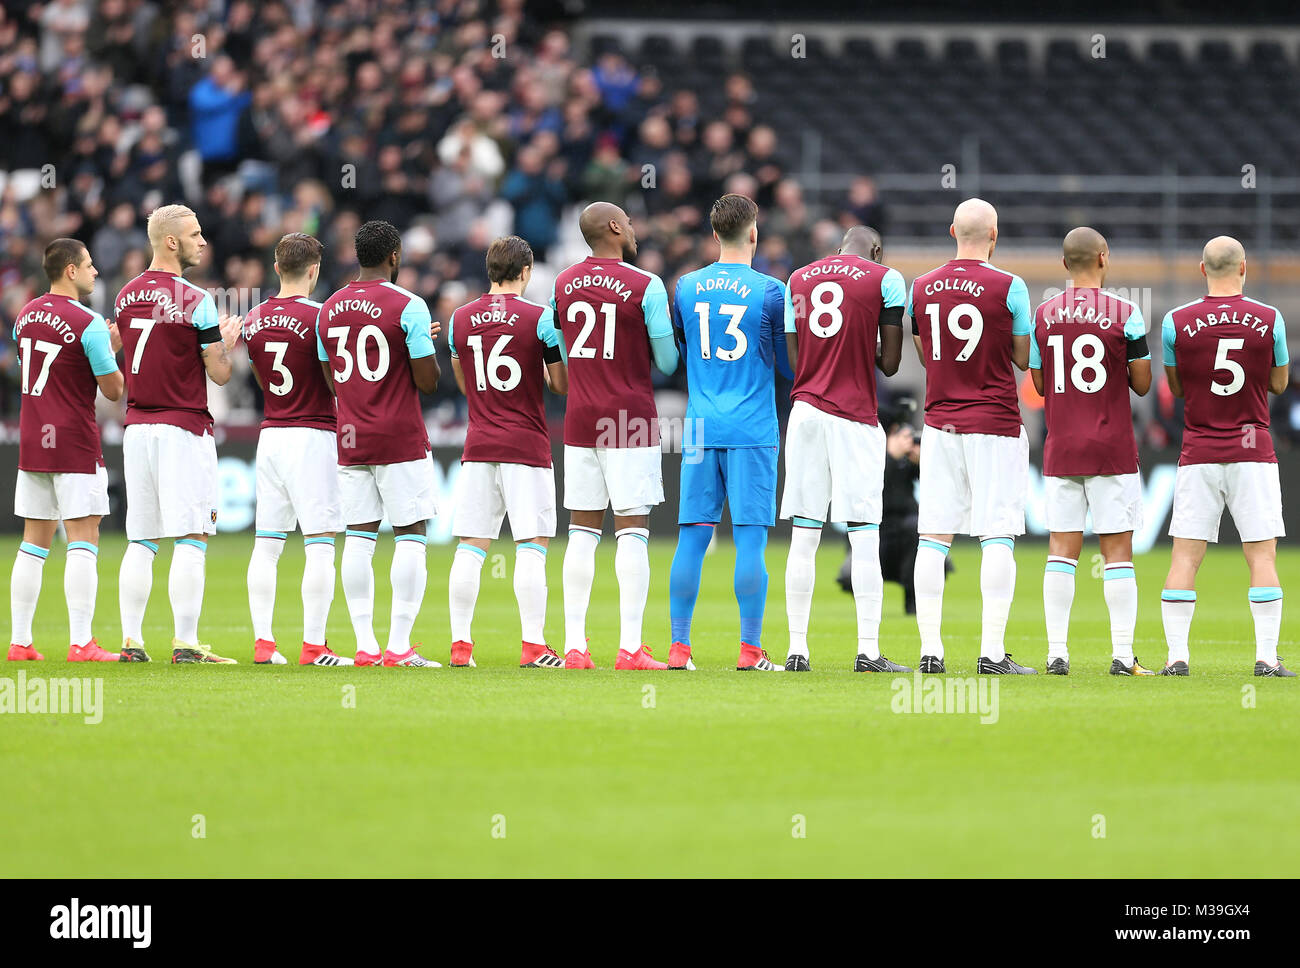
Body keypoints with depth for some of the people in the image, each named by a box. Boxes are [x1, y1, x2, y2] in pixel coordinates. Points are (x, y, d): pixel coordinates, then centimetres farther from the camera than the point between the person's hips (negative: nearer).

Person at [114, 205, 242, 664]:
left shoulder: (126, 296, 8)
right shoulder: (196, 301, -11)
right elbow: (219, 374, -9)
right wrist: (228, 341, 12)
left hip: (136, 428, 6)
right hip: (184, 428, -6)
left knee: (140, 541, 10)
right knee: (190, 539, -4)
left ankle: (131, 639, 8)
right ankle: (185, 642, -7)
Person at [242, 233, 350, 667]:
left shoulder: (254, 319, 7)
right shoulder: (319, 317, -11)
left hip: (270, 433, 6)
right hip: (314, 433, -6)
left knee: (266, 545, 8)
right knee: (319, 546, -4)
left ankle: (263, 642, 5)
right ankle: (314, 646, -8)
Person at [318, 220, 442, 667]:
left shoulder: (329, 309, 9)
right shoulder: (408, 307, -10)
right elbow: (428, 381, -11)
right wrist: (430, 345, 10)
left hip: (351, 440, 5)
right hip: (402, 441, -5)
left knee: (359, 536, 6)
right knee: (410, 535, -2)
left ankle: (365, 646, 4)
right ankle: (399, 646, -7)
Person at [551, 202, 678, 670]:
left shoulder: (563, 285, 6)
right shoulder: (646, 287, -9)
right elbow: (667, 363, -4)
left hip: (579, 420, 5)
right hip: (631, 420, -4)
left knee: (582, 532, 8)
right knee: (633, 531, -3)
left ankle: (575, 646, 6)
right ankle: (630, 648, -7)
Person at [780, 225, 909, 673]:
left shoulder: (798, 279, 14)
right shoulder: (884, 279, 1)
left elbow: (796, 359, 12)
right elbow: (890, 362, -1)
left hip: (805, 409, 4)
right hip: (855, 417, -4)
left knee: (804, 535, 5)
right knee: (865, 535, -3)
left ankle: (797, 649, 4)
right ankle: (868, 649, -8)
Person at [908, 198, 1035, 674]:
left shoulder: (921, 288, 5)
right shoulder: (1008, 288, -8)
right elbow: (1024, 357, 0)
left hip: (939, 421, 4)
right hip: (995, 426, -4)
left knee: (934, 537, 5)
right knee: (998, 537, -2)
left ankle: (931, 649, 3)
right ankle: (992, 650, -7)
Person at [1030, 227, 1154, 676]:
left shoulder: (1043, 316, 3)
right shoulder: (1124, 314, -7)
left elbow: (1040, 384, 10)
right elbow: (1142, 383, -2)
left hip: (1061, 449, 3)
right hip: (1112, 449, -3)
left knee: (1062, 548, 4)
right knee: (1117, 550, 1)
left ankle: (1057, 653, 0)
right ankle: (1123, 655, -2)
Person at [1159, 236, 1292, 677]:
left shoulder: (1177, 322, -3)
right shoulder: (1268, 320, -3)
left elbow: (1176, 387, 10)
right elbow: (1278, 383, 9)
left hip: (1198, 455, 1)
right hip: (1253, 454, -1)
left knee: (1185, 556, 2)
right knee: (1262, 555, 1)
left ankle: (1177, 654, -3)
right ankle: (1266, 656, -5)